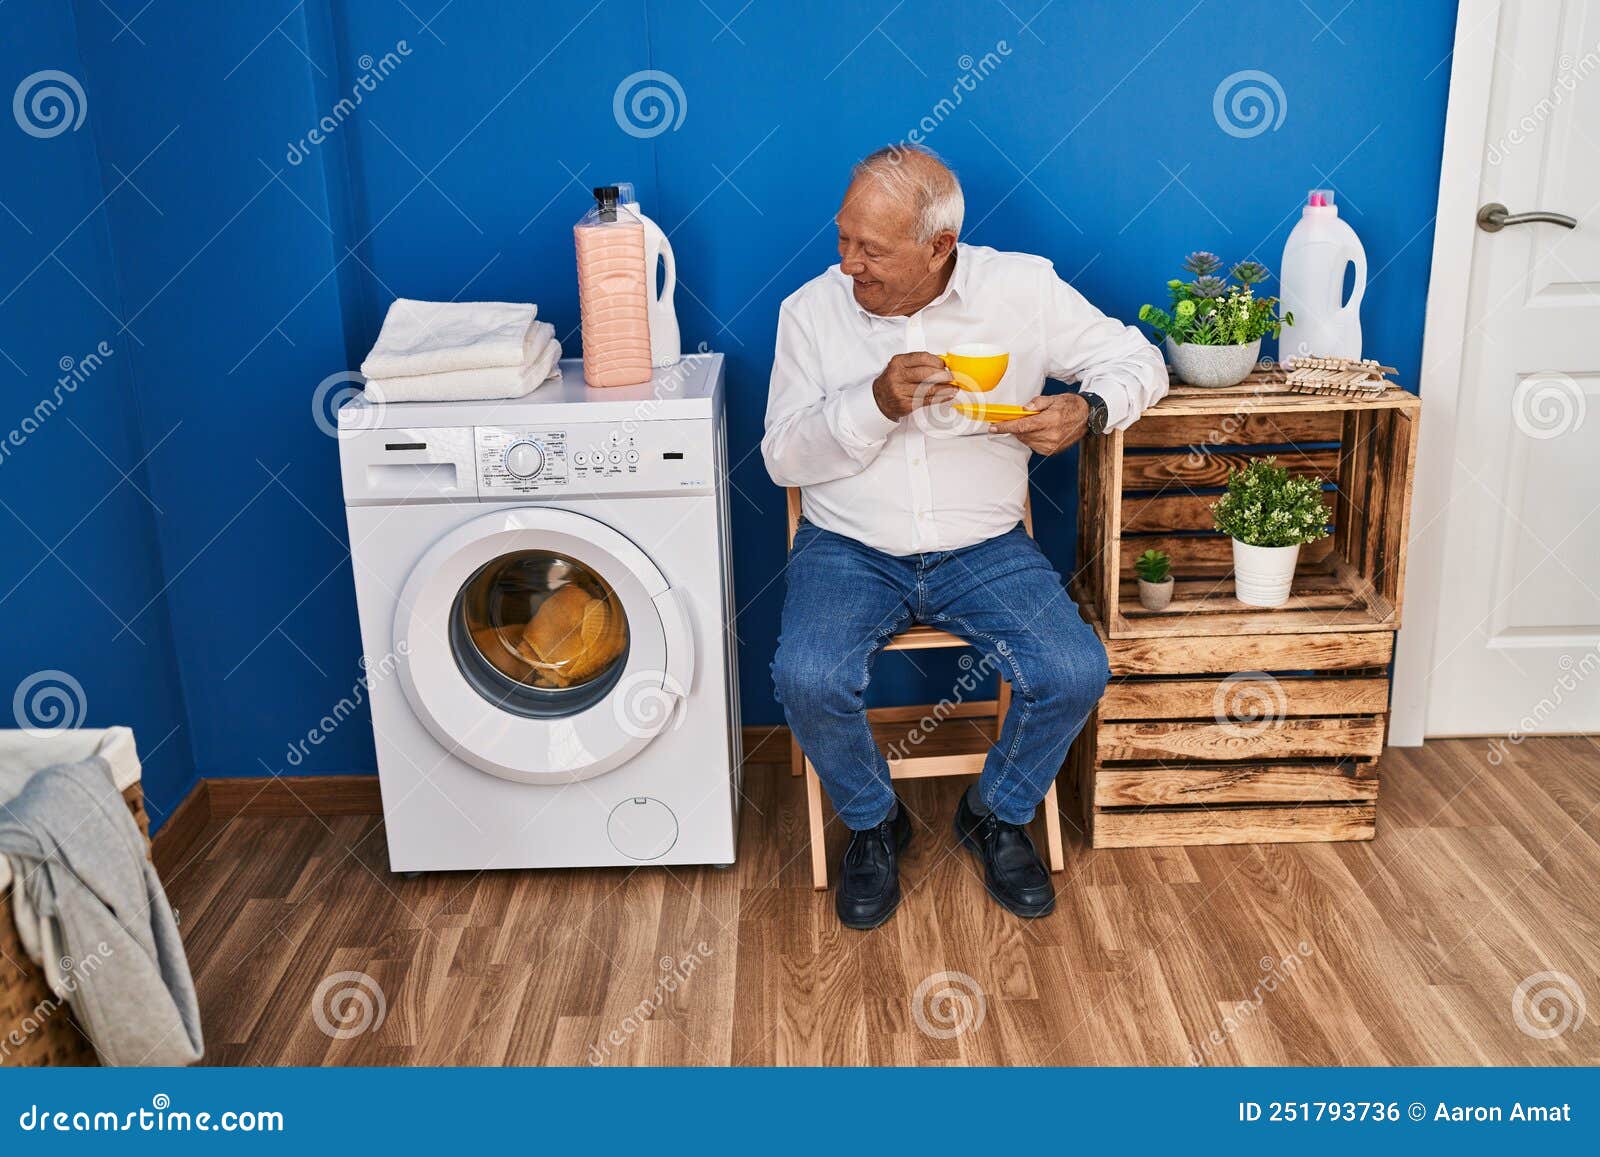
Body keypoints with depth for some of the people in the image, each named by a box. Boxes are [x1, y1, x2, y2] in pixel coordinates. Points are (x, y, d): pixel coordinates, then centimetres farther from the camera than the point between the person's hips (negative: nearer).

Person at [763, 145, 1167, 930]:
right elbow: (783, 456, -5)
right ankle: (873, 824, 6)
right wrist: (877, 403, -23)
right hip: (850, 550, 0)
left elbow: (1136, 359, 3)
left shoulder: (1022, 289, -4)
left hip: (984, 548, 1)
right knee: (808, 680, -27)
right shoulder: (812, 311, -3)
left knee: (1074, 673, -22)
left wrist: (1088, 410, -20)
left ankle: (997, 815, 11)